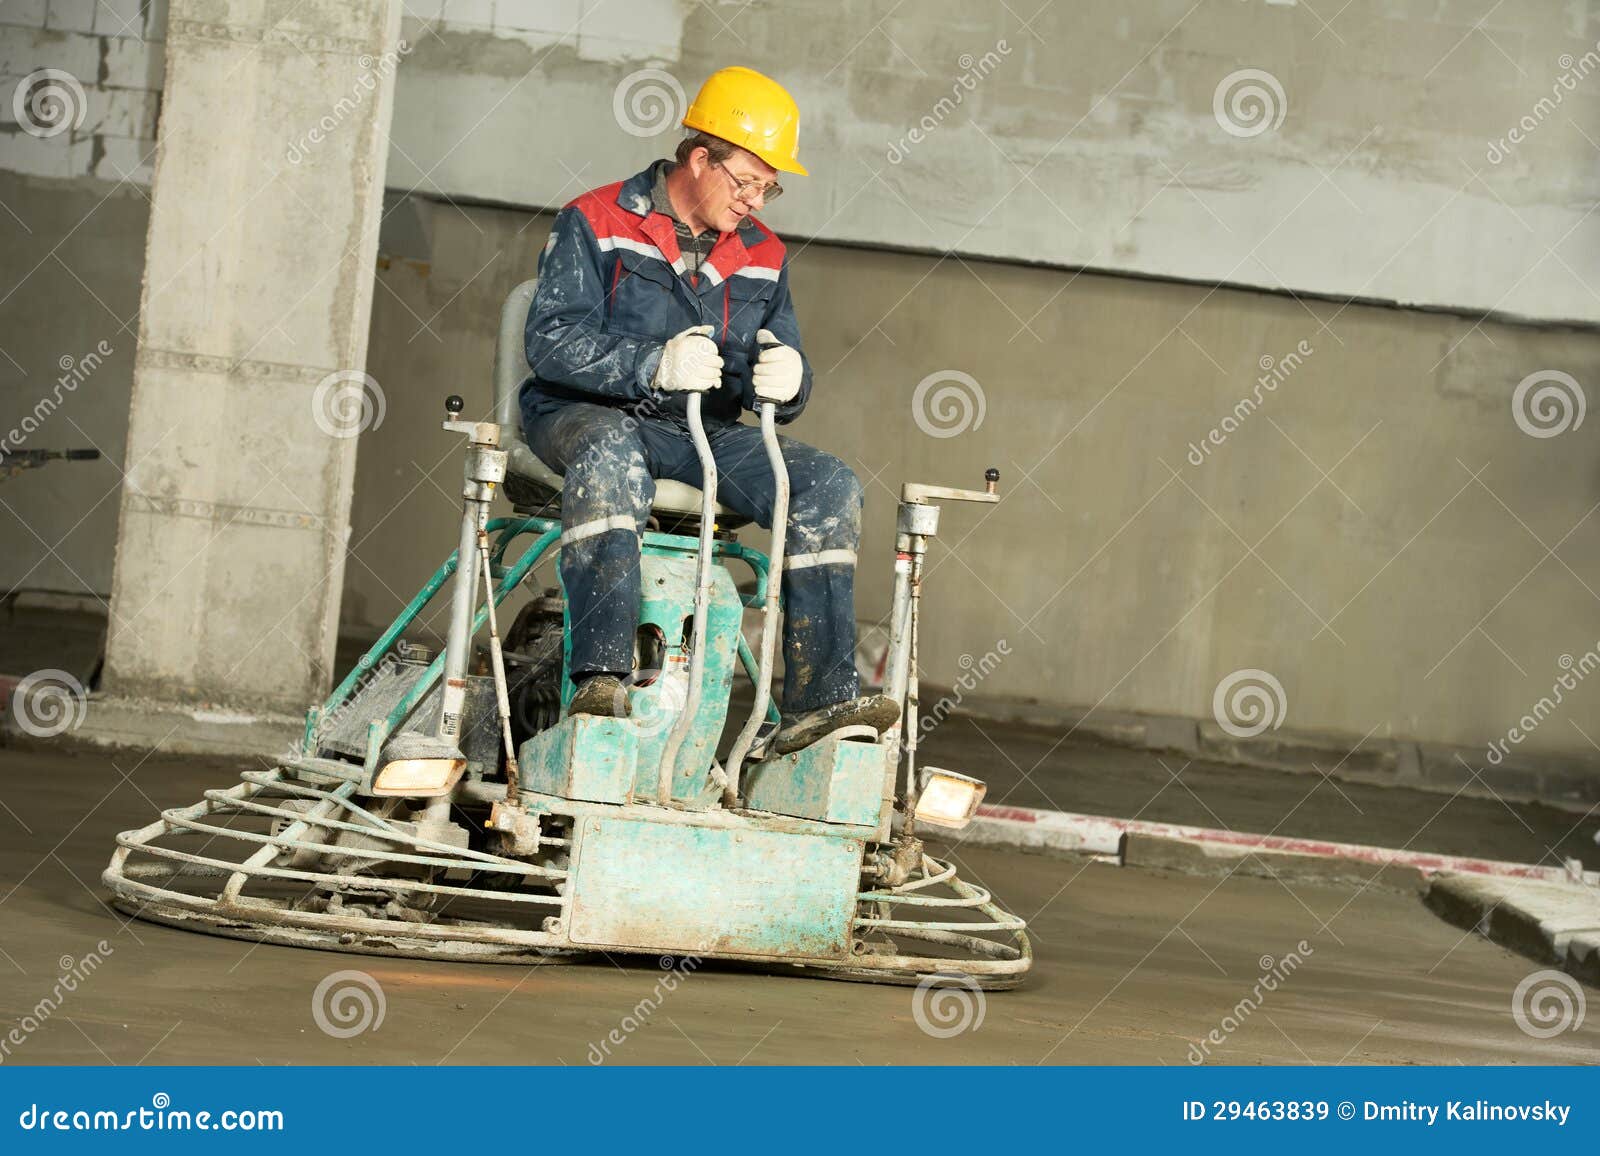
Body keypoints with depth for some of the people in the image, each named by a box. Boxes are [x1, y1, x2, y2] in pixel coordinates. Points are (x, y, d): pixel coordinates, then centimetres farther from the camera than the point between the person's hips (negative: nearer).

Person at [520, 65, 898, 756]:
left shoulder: (762, 257, 12)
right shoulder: (595, 225, -4)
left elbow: (782, 394, 10)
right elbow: (550, 342, -15)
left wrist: (785, 381, -17)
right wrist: (656, 365, -30)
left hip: (704, 435, 5)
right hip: (586, 414, -5)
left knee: (828, 484, -16)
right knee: (610, 453, -41)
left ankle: (817, 699, -23)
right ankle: (601, 678, -48)